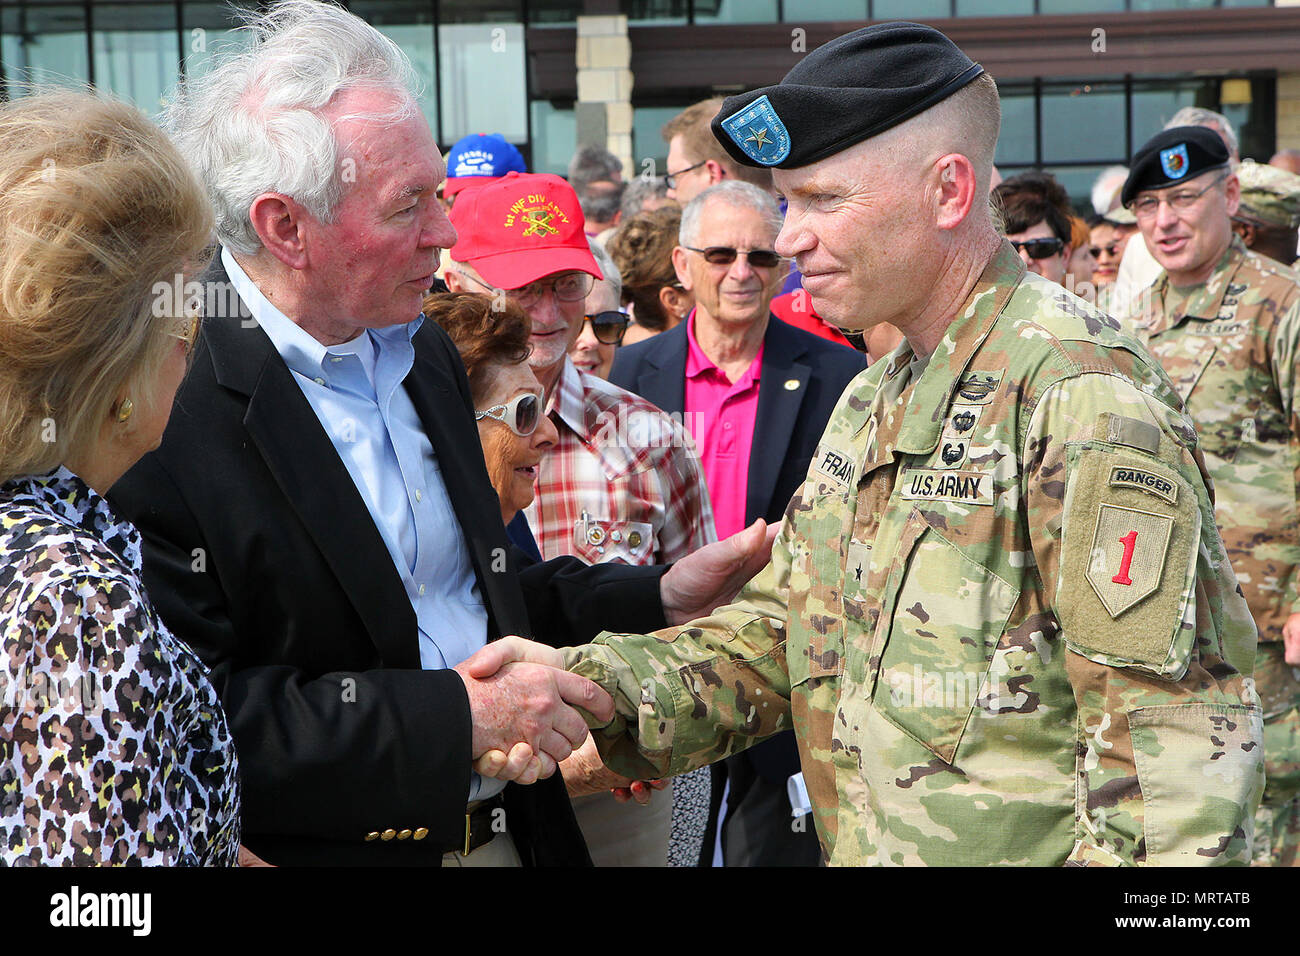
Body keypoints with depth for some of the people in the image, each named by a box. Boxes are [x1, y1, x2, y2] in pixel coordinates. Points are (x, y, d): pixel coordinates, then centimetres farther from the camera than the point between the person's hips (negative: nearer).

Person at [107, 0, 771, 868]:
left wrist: (661, 598, 4)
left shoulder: (426, 354, 5)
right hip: (336, 846, -7)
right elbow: (192, 721, -25)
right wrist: (458, 713, -25)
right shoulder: (162, 413, -21)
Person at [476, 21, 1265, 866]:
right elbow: (777, 632, 7)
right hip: (859, 842, 8)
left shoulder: (1082, 394, -19)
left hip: (1029, 846, -8)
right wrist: (587, 685, -7)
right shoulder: (871, 401, 10)